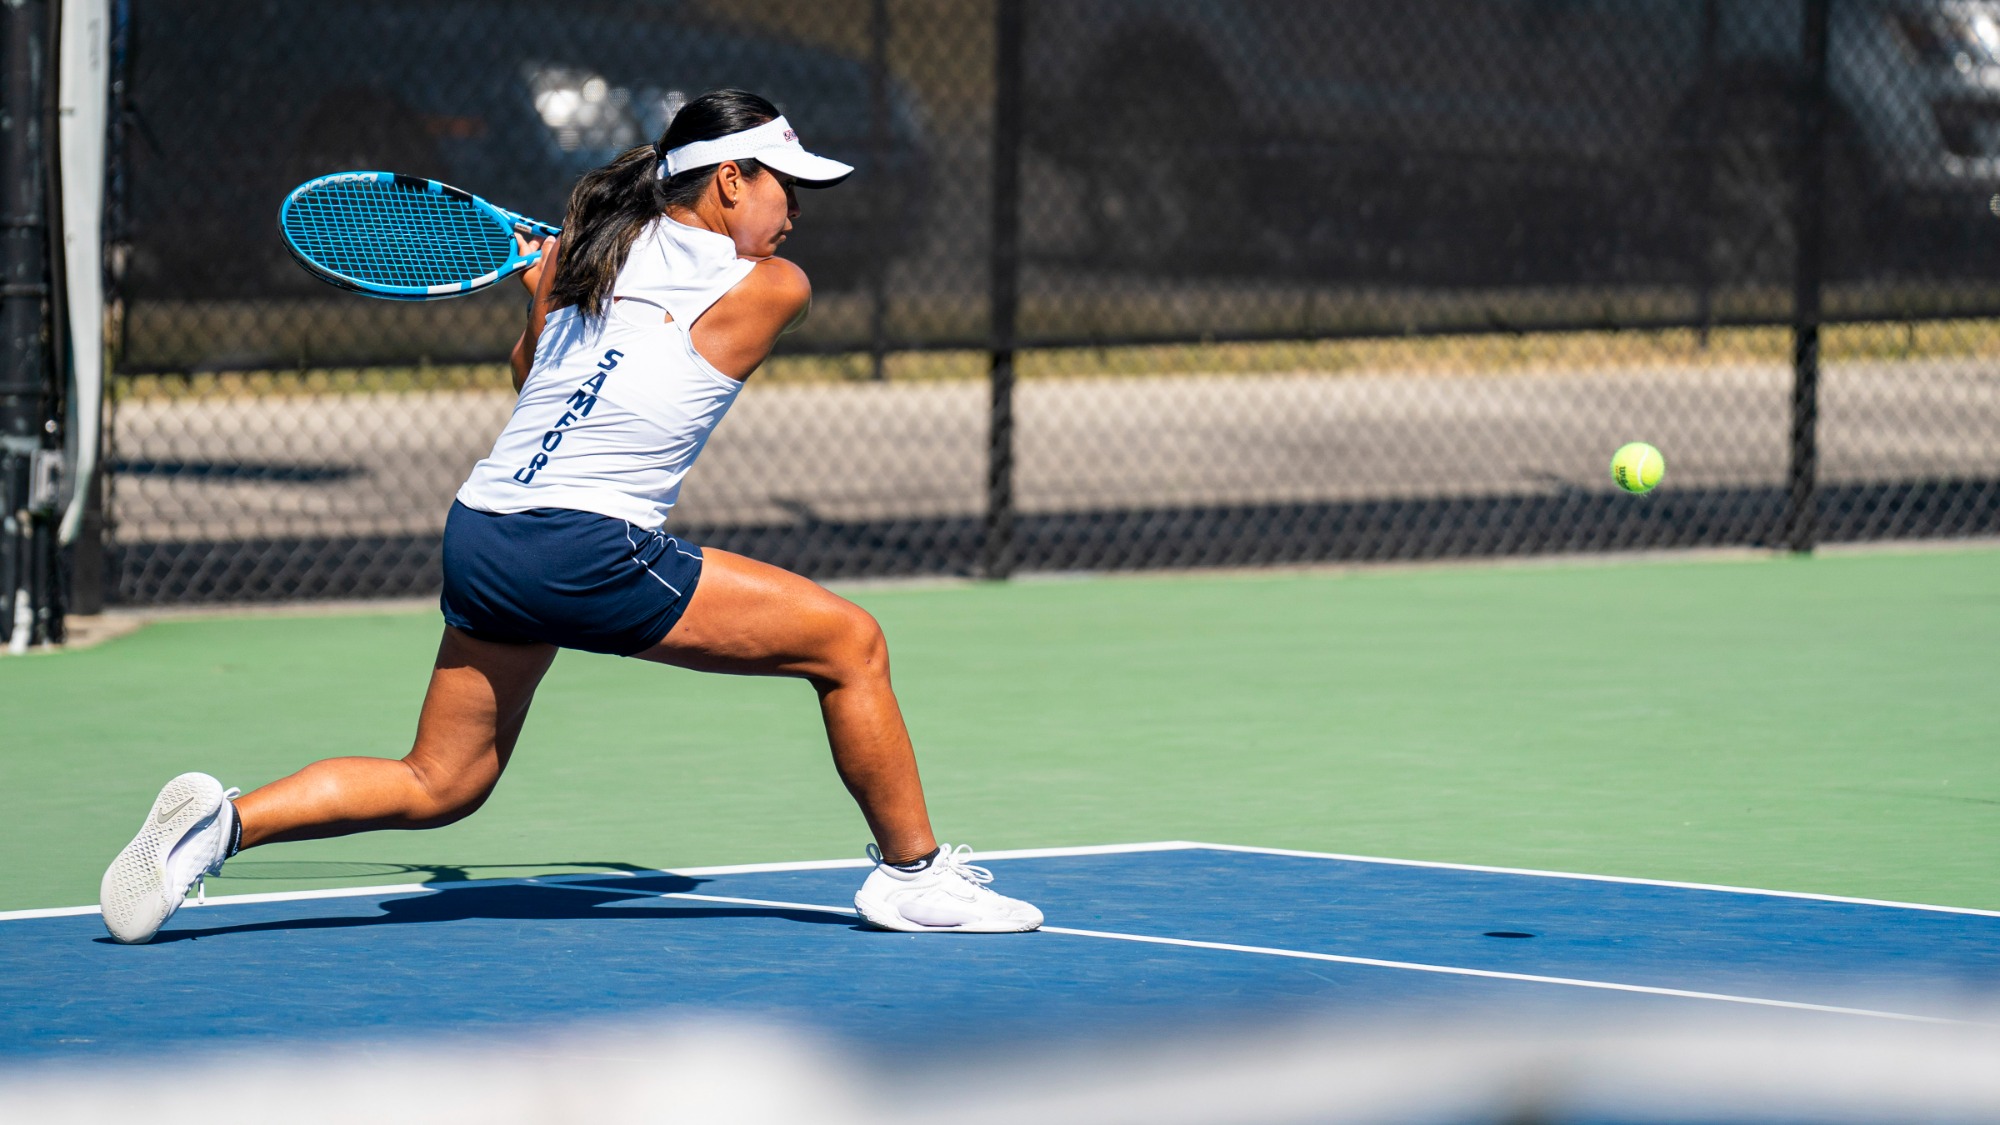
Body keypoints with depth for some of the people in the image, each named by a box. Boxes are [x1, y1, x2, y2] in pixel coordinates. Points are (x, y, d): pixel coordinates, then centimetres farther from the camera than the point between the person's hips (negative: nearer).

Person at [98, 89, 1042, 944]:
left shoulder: (581, 247, 15)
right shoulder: (772, 288, 0)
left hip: (479, 532, 7)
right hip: (588, 548, -7)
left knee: (438, 786, 19)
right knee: (849, 642, 4)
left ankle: (223, 820, 3)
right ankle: (911, 874, 11)